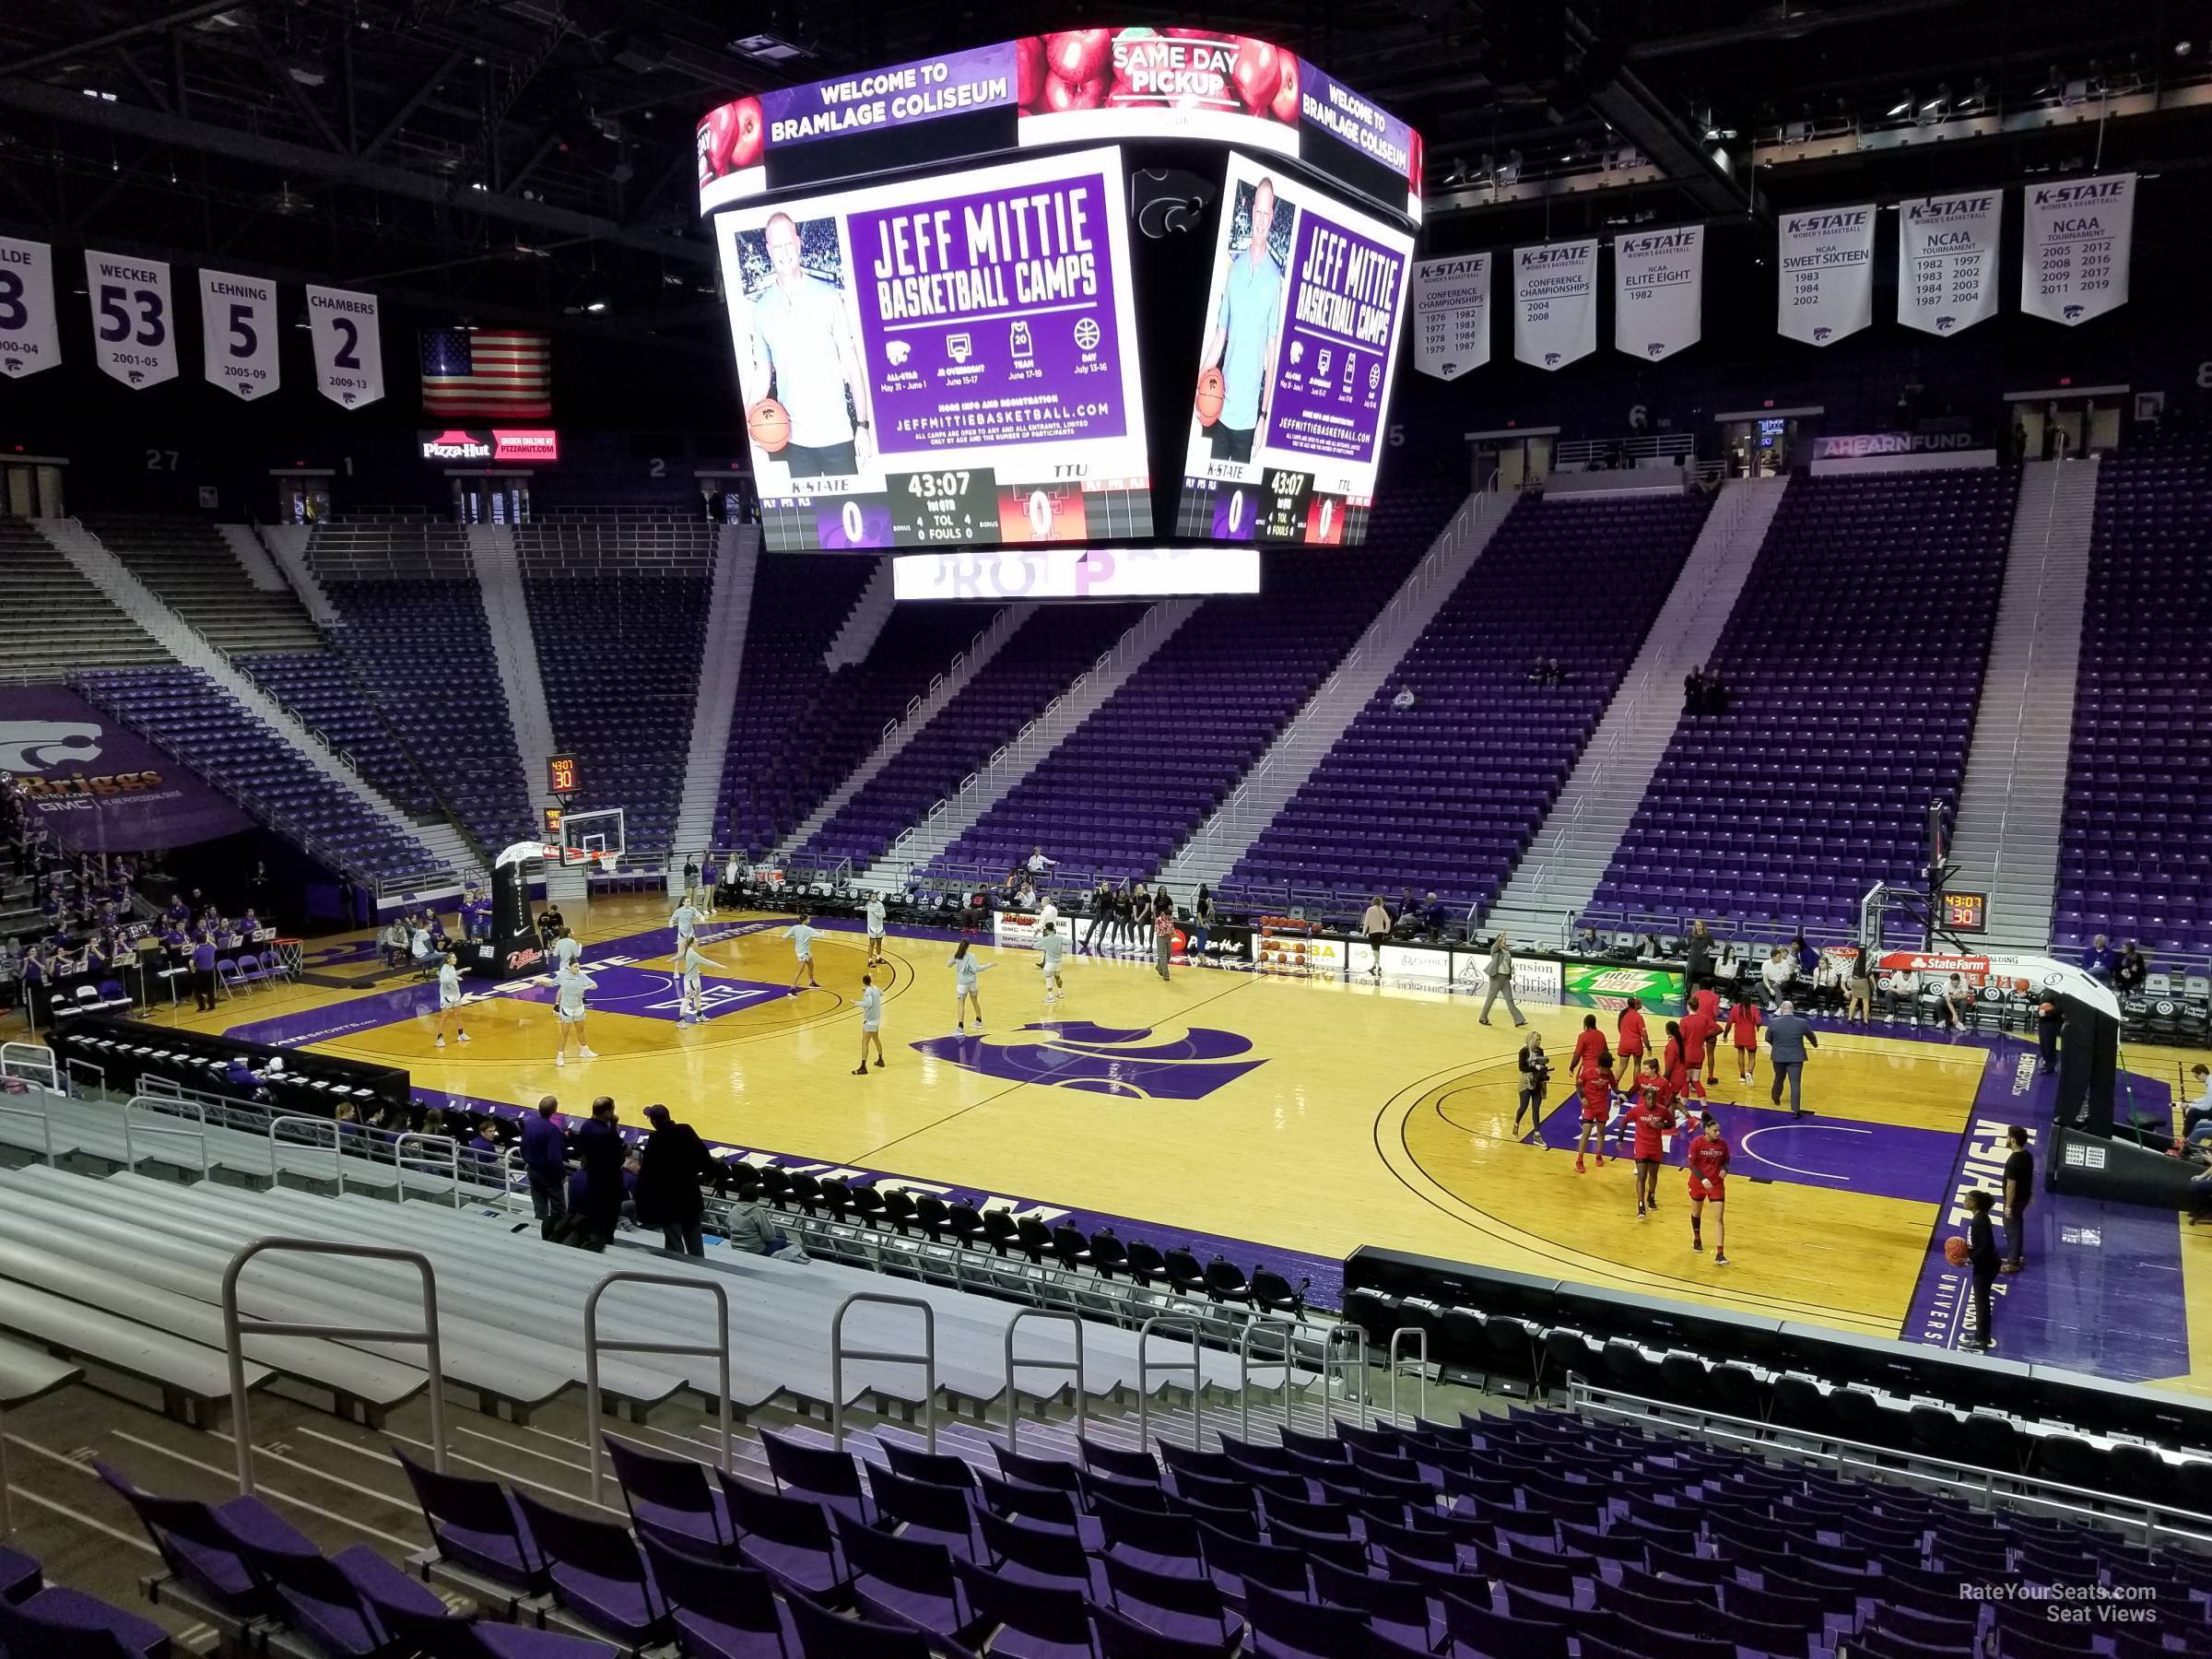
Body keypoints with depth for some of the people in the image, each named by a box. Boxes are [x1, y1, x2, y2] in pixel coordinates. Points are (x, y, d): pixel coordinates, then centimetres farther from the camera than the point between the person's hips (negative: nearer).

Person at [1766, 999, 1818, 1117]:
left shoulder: (1774, 1022, -9)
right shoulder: (1802, 1023, -9)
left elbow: (1768, 1038, 3)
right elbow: (1811, 1036, 9)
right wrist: (1815, 1044, 33)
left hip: (1779, 1056, 1)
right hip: (1796, 1057, -1)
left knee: (1779, 1079, 24)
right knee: (1795, 1083, -2)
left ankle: (1776, 1098, 44)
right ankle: (1796, 1110, -8)